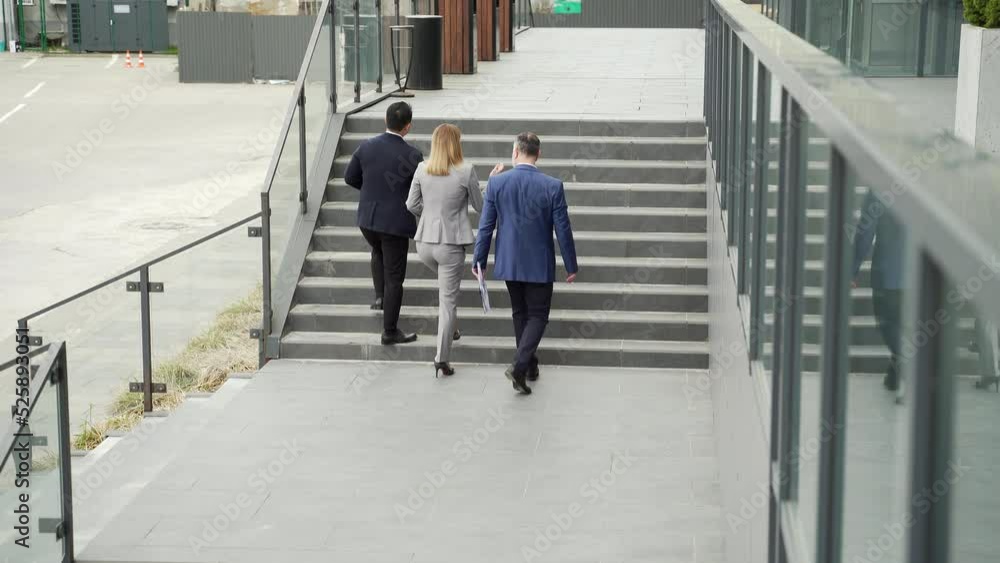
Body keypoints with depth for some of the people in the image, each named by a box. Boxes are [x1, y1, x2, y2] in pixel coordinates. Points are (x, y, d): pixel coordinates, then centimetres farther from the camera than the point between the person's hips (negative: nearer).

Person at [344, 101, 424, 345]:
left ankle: (380, 296, 27)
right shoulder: (412, 155, -16)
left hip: (367, 218, 4)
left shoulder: (366, 147, -5)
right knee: (394, 277, 6)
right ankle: (390, 331, 10)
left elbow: (350, 178, 6)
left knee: (378, 252, 36)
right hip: (396, 222, -4)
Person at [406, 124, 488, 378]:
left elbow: (412, 205, 3)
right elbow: (480, 206, -1)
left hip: (424, 242, 4)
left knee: (445, 286, 33)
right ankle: (442, 359, 3)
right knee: (448, 299, 4)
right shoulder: (466, 172, -13)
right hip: (451, 243, -4)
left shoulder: (422, 169, -3)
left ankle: (449, 328, 39)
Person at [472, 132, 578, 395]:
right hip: (540, 264, -2)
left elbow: (486, 225, -4)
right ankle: (520, 365, -13)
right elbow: (563, 230, -8)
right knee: (537, 315, 7)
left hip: (509, 263, 3)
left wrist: (479, 260, 7)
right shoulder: (553, 186, -13)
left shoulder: (497, 183, -9)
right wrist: (571, 266, 4)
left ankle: (530, 365, 29)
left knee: (520, 313, 19)